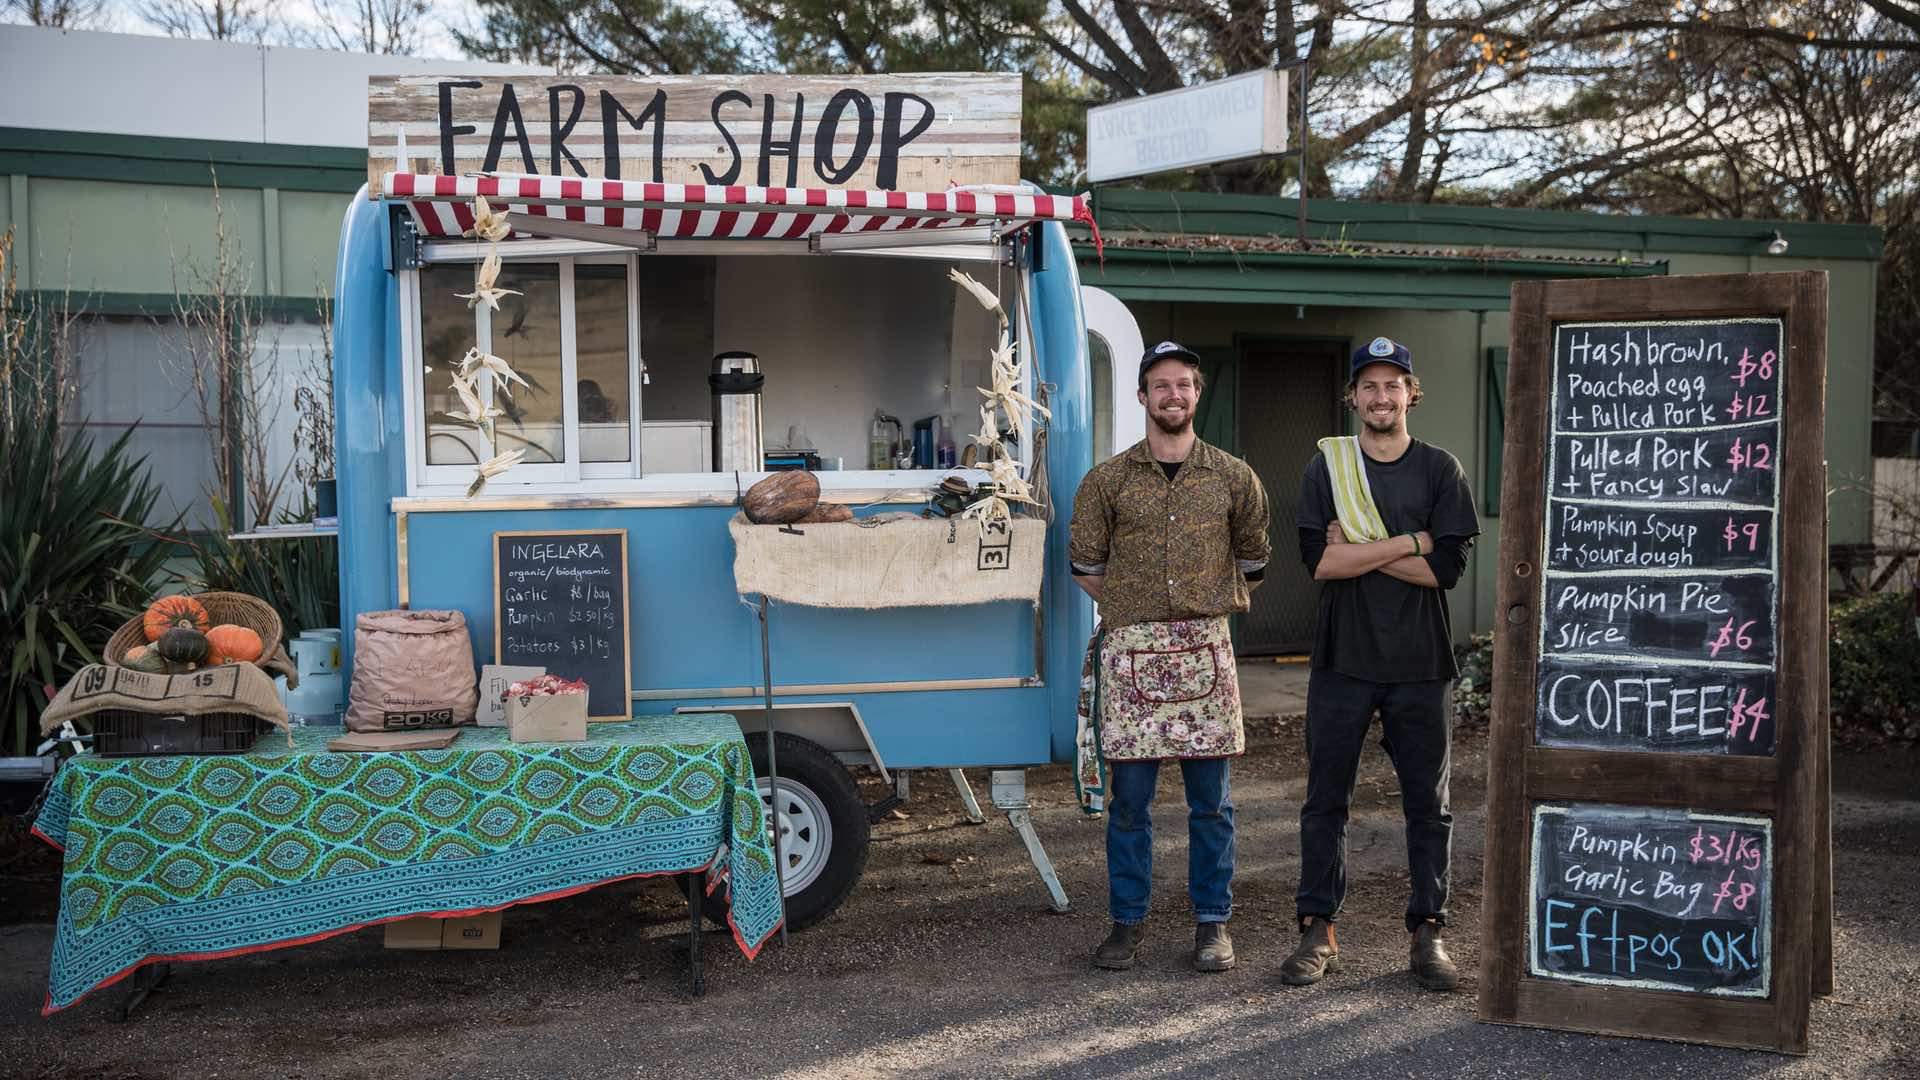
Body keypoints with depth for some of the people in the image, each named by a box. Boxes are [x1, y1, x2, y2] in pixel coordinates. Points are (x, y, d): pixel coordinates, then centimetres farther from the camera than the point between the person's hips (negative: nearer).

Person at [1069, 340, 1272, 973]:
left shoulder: (1233, 478, 7)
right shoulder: (1107, 481, 4)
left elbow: (1252, 562, 18)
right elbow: (1085, 566, 11)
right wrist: (1132, 611, 8)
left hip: (1205, 650, 1)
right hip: (1130, 653, 0)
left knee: (1211, 799, 5)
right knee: (1127, 796, 3)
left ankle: (1212, 923, 16)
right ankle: (1128, 921, 15)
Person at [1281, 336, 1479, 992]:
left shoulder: (1440, 470, 5)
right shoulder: (1326, 467, 5)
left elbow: (1448, 567, -7)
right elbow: (1319, 560, -9)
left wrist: (1359, 549, -9)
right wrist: (1409, 542, -10)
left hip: (1419, 664, 0)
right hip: (1342, 660, 0)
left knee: (1427, 803, 6)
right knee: (1326, 800, 5)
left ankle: (1427, 932, 16)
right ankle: (1318, 930, 14)